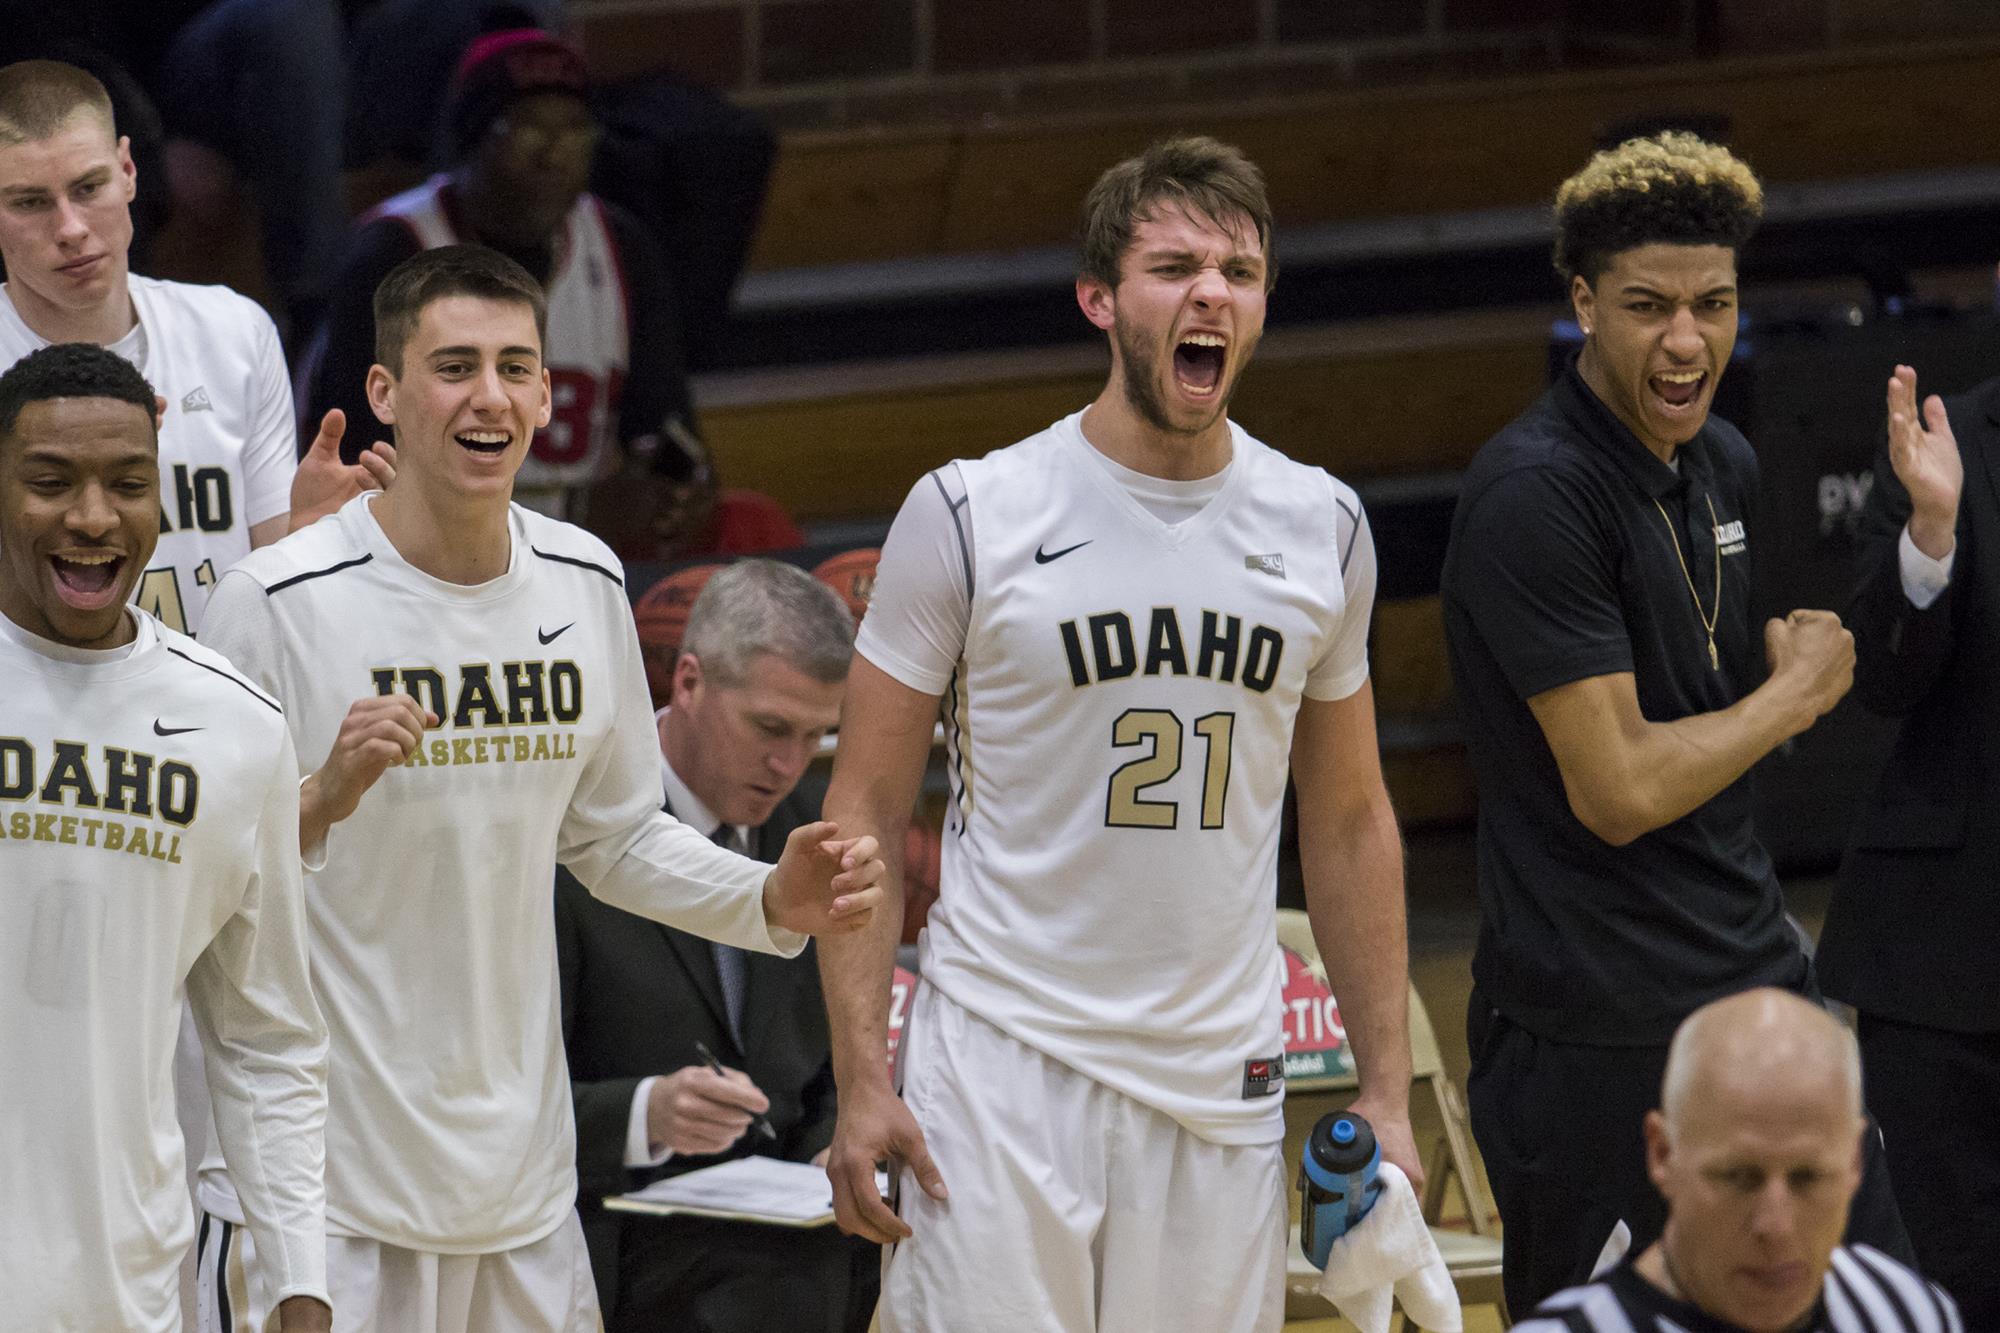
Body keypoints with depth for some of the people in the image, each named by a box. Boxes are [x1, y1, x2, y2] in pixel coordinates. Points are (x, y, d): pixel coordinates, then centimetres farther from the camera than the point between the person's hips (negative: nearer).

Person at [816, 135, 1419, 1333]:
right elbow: (866, 813, -2)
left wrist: (1388, 1091, 10)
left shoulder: (1323, 530, 7)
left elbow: (1351, 825, 15)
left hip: (1223, 1087, 3)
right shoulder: (971, 517, -4)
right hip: (1004, 1066, -3)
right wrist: (862, 1081, -9)